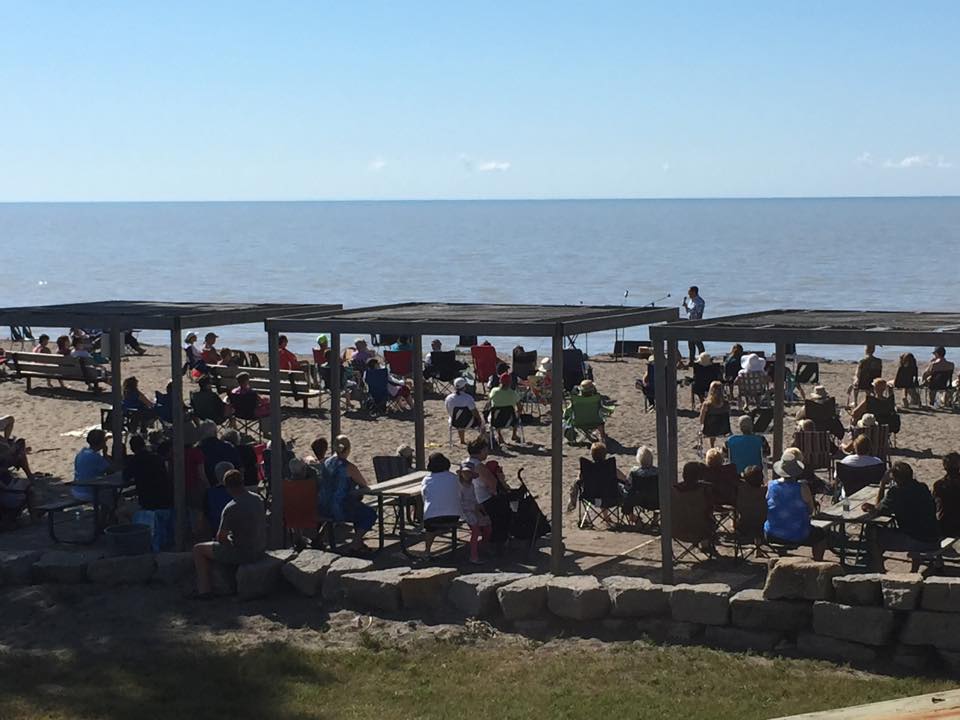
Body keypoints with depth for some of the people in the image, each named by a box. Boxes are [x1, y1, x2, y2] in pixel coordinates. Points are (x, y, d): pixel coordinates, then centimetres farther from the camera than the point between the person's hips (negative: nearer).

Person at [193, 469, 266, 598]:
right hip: (260, 550, 8)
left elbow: (221, 537, -16)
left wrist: (228, 541, 6)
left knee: (198, 549, 9)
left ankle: (204, 590, 11)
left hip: (243, 554, -8)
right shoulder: (257, 499, 1)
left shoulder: (231, 508, -24)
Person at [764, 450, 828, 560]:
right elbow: (811, 511, -5)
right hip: (798, 537, -3)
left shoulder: (770, 486, -9)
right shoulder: (802, 488, -18)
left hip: (772, 536, 3)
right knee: (820, 534, 25)